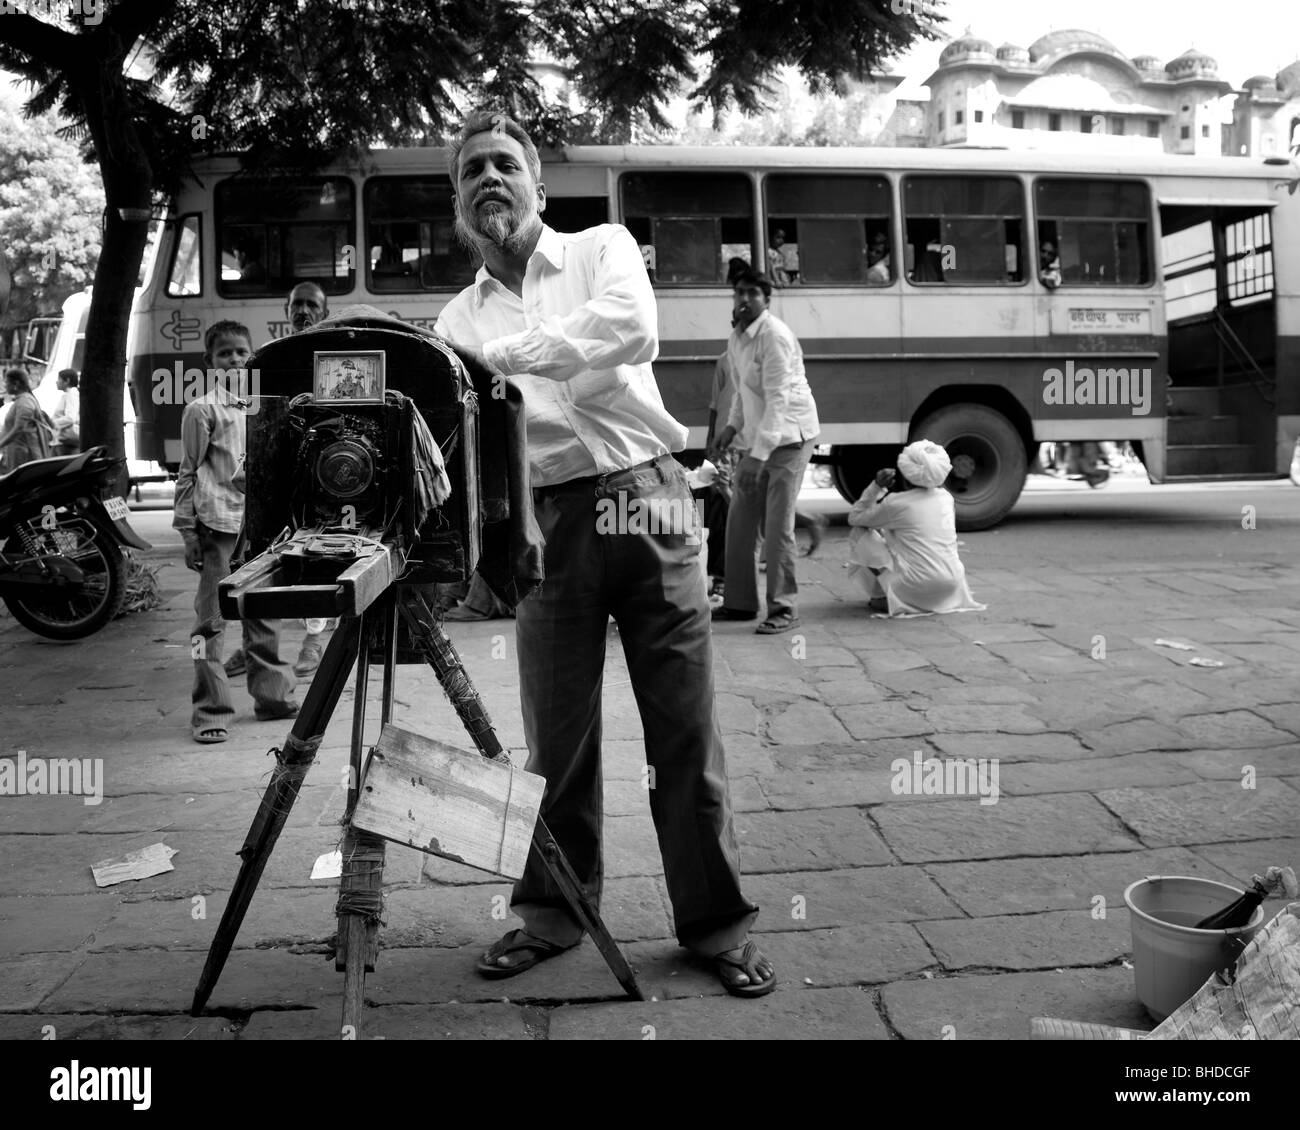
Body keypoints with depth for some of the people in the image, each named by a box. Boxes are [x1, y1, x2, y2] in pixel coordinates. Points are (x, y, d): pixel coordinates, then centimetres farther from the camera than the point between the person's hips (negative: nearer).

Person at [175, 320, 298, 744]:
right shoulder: (202, 410, -2)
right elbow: (188, 474, -2)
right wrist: (188, 533, -7)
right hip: (219, 524, -5)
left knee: (264, 615, 13)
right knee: (211, 619, -2)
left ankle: (273, 696, 24)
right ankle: (210, 711, 3)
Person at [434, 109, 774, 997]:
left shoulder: (603, 249, 9)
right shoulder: (460, 317, 17)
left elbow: (631, 328, -13)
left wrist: (503, 355, -15)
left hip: (643, 499, -2)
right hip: (545, 523, 2)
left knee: (686, 726, 0)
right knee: (557, 734, 7)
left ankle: (717, 923, 14)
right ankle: (551, 915, 25)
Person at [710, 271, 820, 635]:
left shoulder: (774, 336, -18)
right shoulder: (737, 337, 9)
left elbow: (778, 400, -25)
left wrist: (758, 455, -31)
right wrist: (733, 426, 8)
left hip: (788, 436, -8)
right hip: (756, 437, 8)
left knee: (777, 524, -8)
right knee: (740, 521, 8)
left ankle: (783, 608, 2)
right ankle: (740, 601, 18)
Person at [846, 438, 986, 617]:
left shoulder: (896, 503, -8)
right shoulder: (945, 497, 8)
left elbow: (854, 518, 7)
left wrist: (877, 486, 7)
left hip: (917, 589, -6)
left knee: (860, 535, 7)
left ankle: (881, 596, 5)